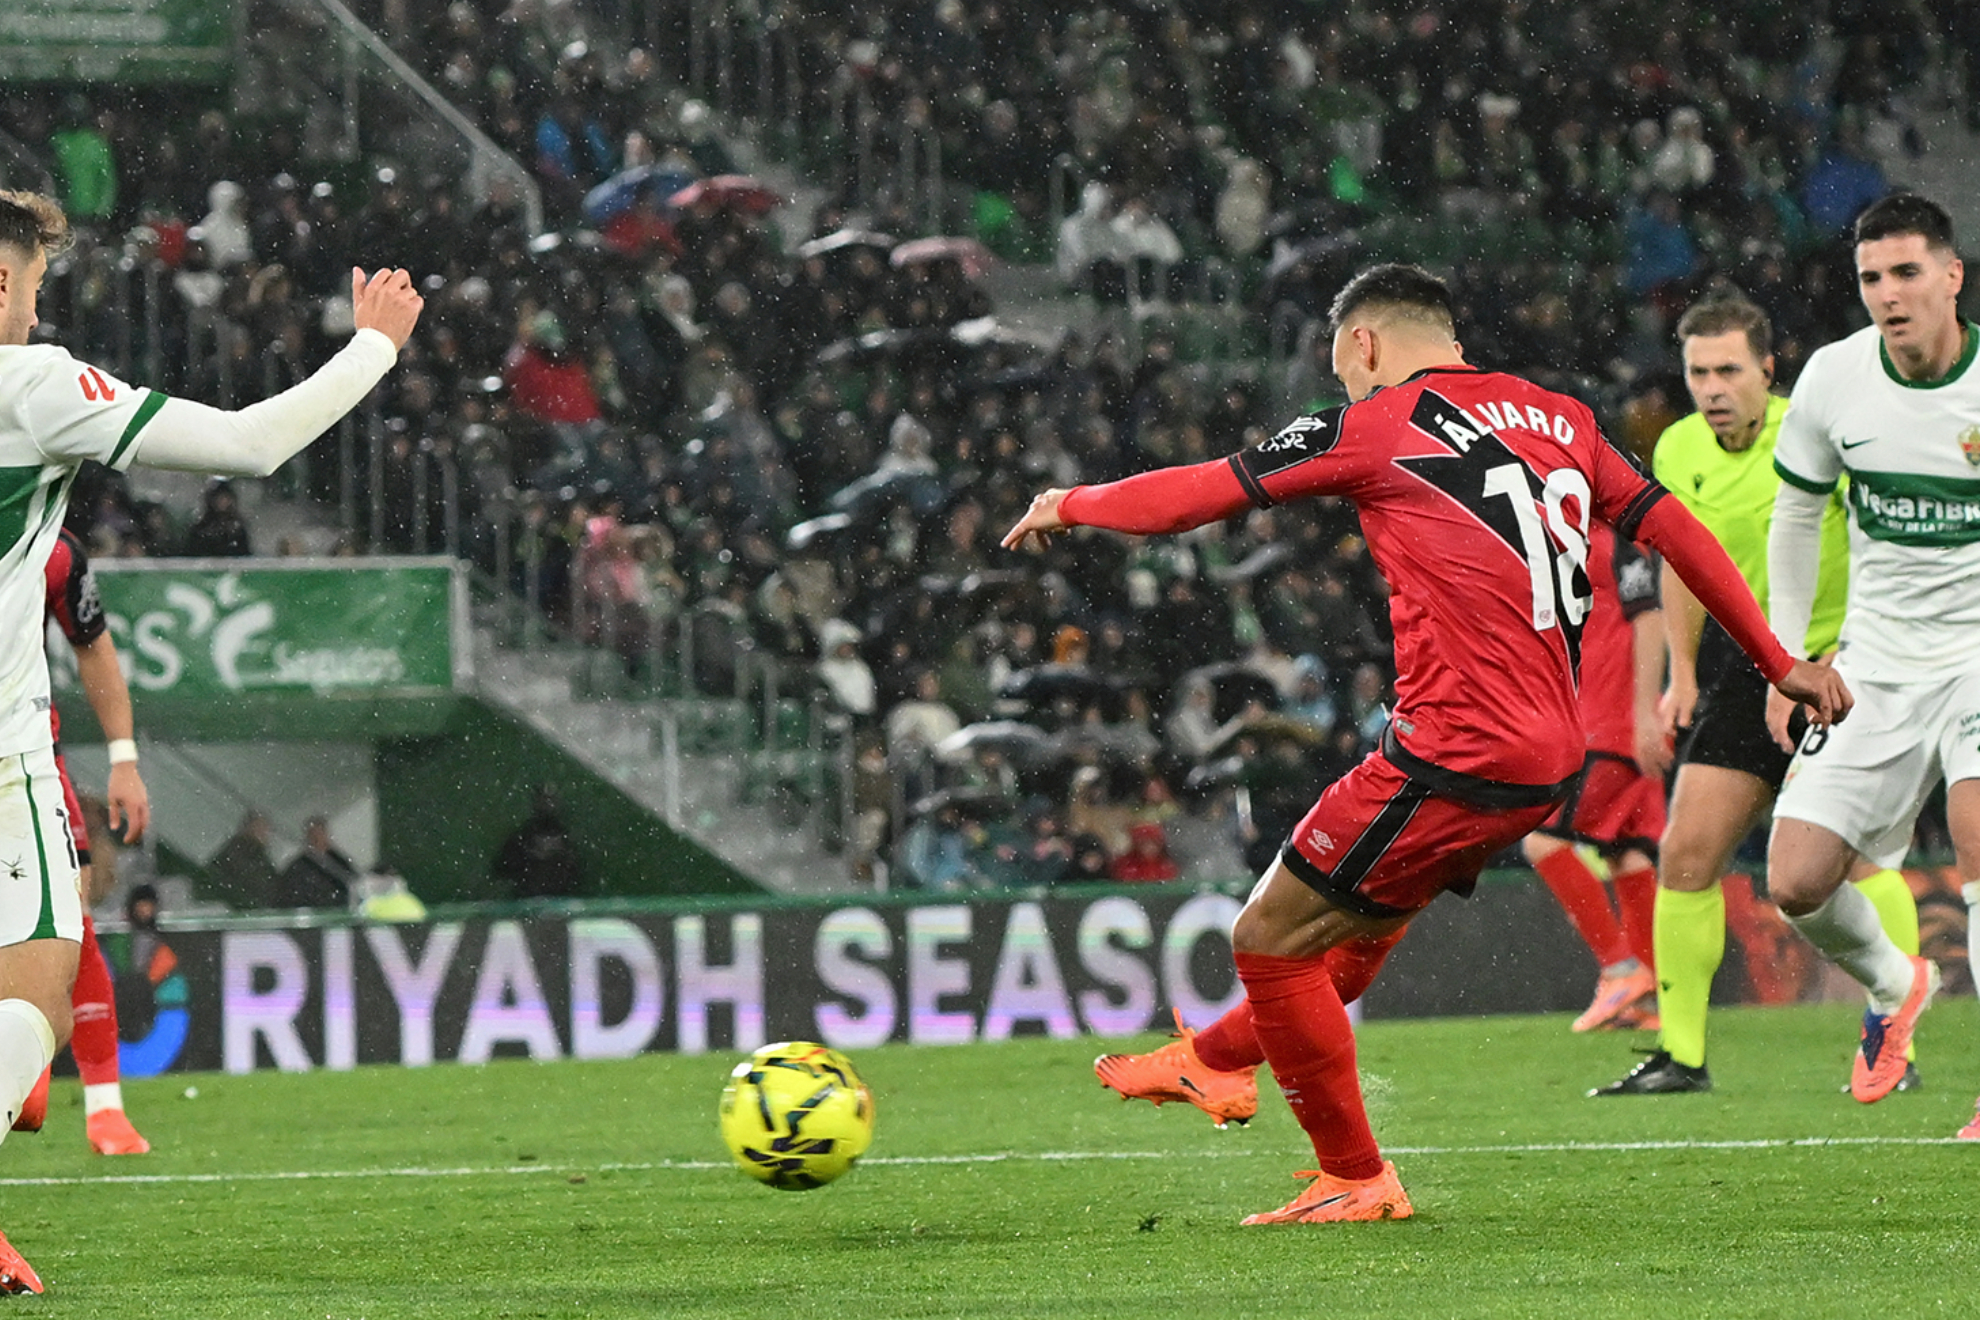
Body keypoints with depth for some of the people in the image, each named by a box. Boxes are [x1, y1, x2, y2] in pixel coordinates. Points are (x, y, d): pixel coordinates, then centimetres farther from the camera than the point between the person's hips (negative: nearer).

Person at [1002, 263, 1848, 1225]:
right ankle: (1216, 1060, 46)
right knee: (1364, 916, 27)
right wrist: (1779, 662, 23)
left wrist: (1069, 505, 18)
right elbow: (1673, 530, 16)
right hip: (1550, 757, 9)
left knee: (1269, 939, 3)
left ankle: (1356, 1179, 10)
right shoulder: (1556, 418, 14)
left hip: (1456, 757, -9)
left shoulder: (1374, 426, -4)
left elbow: (1199, 494, 1)